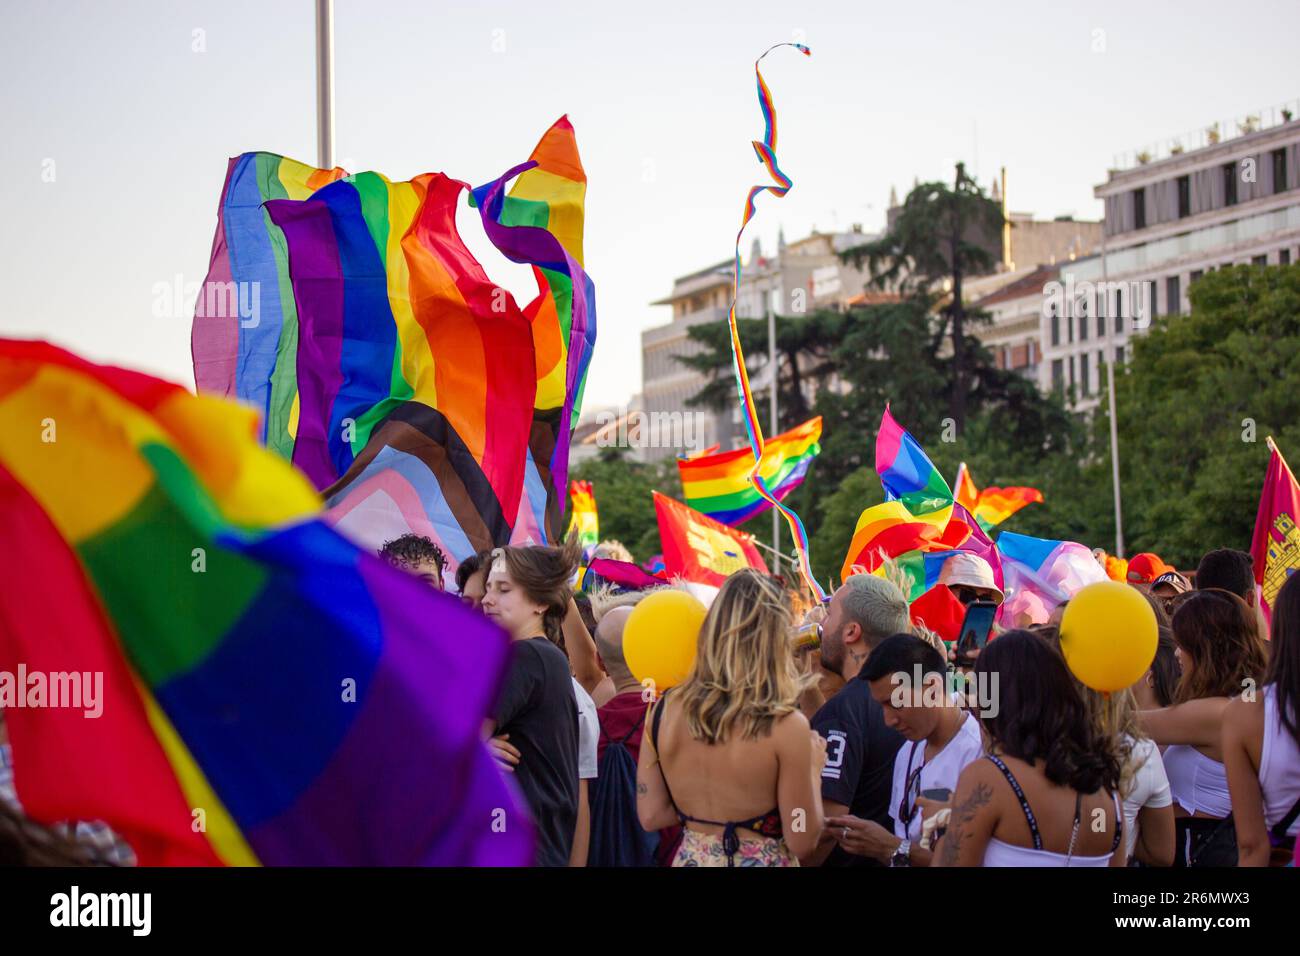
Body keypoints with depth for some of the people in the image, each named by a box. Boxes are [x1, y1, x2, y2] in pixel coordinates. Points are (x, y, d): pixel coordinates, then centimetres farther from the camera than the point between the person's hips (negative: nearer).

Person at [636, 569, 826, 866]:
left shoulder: (664, 711, -7)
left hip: (691, 858, 3)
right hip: (763, 860, -3)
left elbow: (651, 815, -1)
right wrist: (813, 769, 1)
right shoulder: (786, 726, -19)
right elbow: (801, 842, -13)